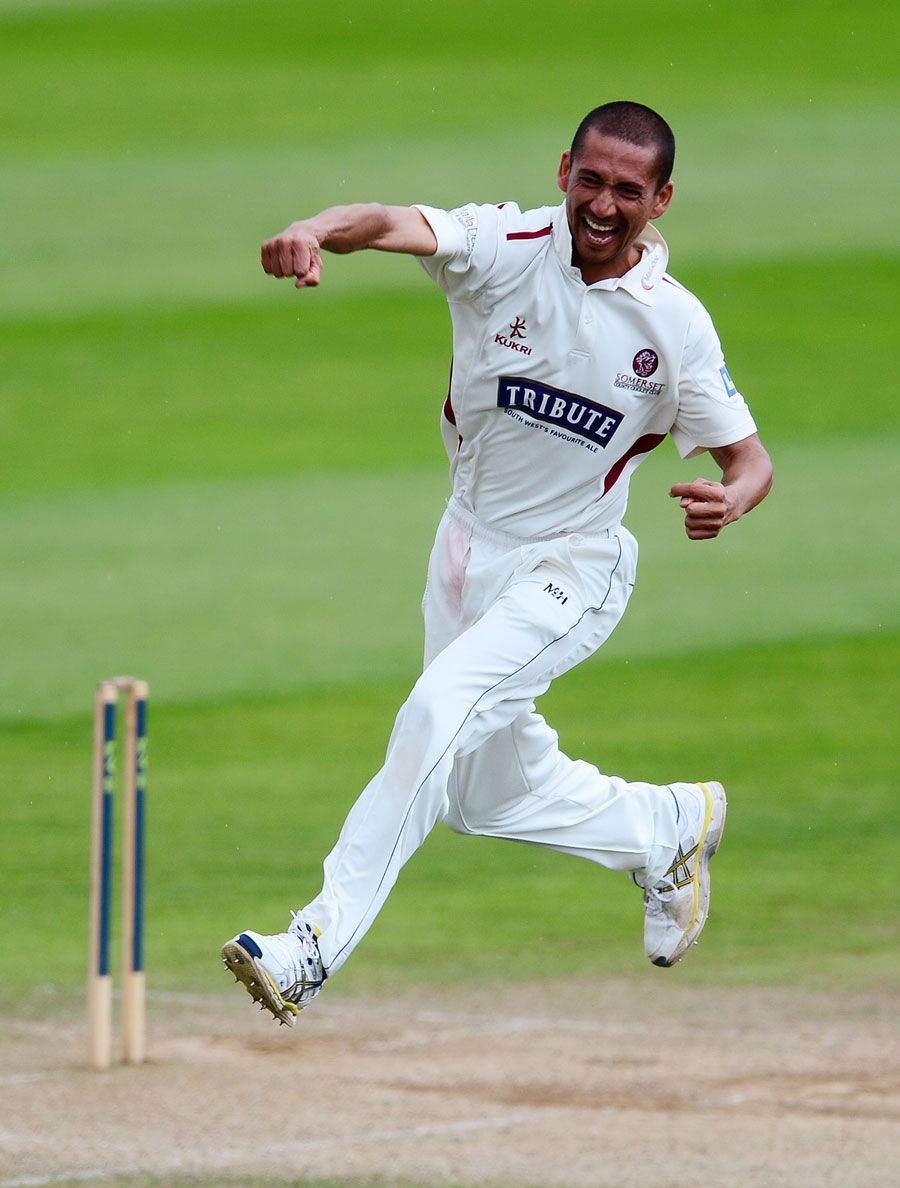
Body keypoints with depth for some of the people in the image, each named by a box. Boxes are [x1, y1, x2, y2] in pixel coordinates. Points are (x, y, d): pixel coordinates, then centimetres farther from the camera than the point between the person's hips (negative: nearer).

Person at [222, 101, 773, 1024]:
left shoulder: (675, 326, -13)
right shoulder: (505, 249, -13)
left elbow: (749, 457, -5)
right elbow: (394, 224, -33)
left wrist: (730, 499, -31)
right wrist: (316, 232, -57)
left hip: (570, 573, -4)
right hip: (469, 551, 4)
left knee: (441, 711, -26)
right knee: (493, 794, 16)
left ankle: (319, 942, -27)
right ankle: (671, 828, 43)